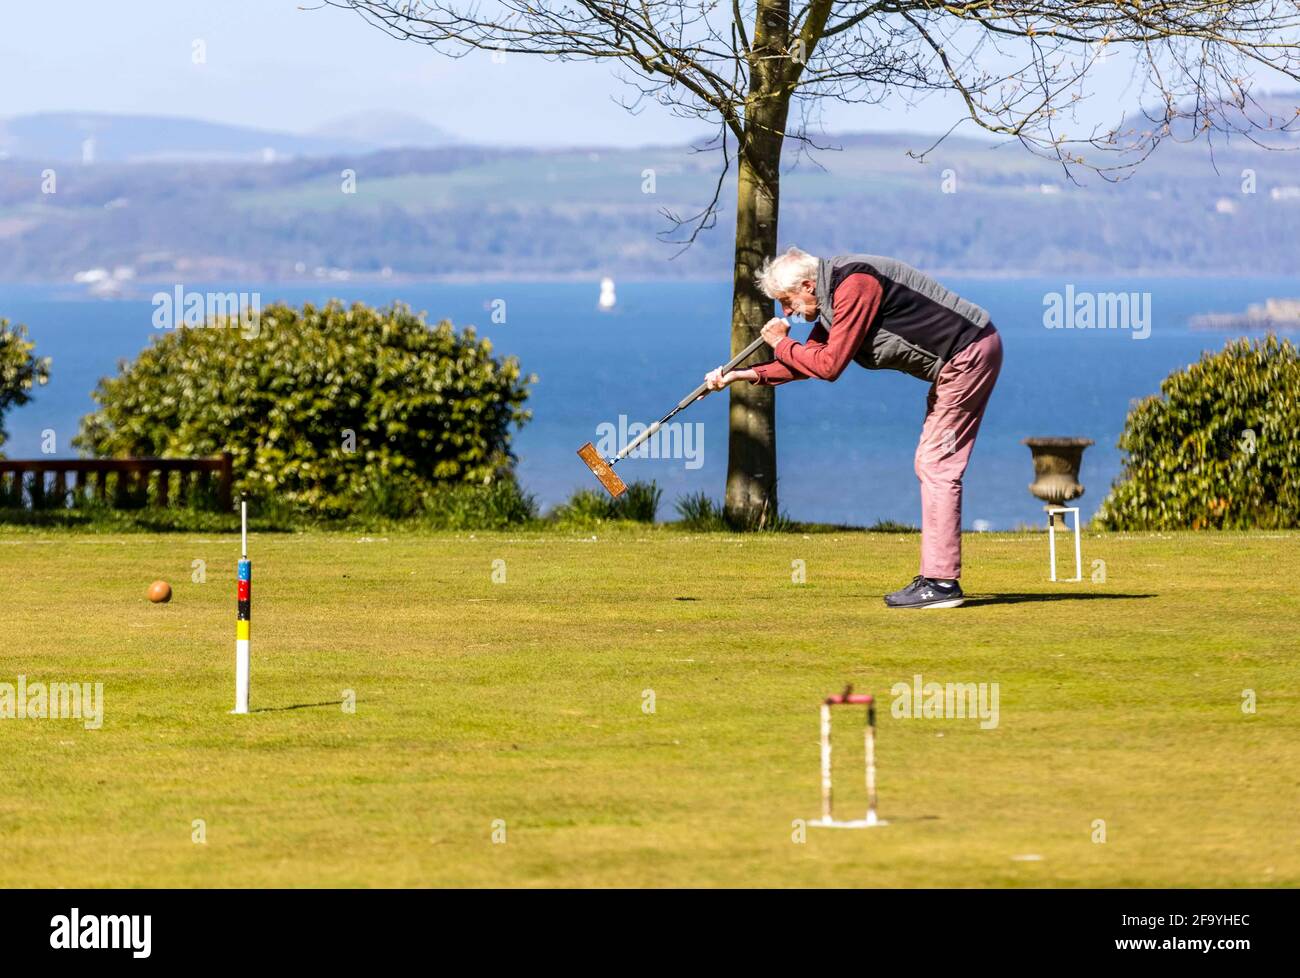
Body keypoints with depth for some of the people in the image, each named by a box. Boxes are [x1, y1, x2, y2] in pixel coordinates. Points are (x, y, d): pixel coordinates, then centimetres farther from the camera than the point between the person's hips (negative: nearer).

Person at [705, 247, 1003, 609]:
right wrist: (743, 375, 11)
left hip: (970, 354, -11)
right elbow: (809, 360, 19)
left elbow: (829, 365, -19)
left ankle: (942, 583, -12)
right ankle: (934, 577, 16)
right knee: (930, 466, 13)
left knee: (938, 466, -11)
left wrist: (781, 343, -4)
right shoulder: (833, 298, 12)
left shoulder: (854, 286, -20)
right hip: (955, 361, 11)